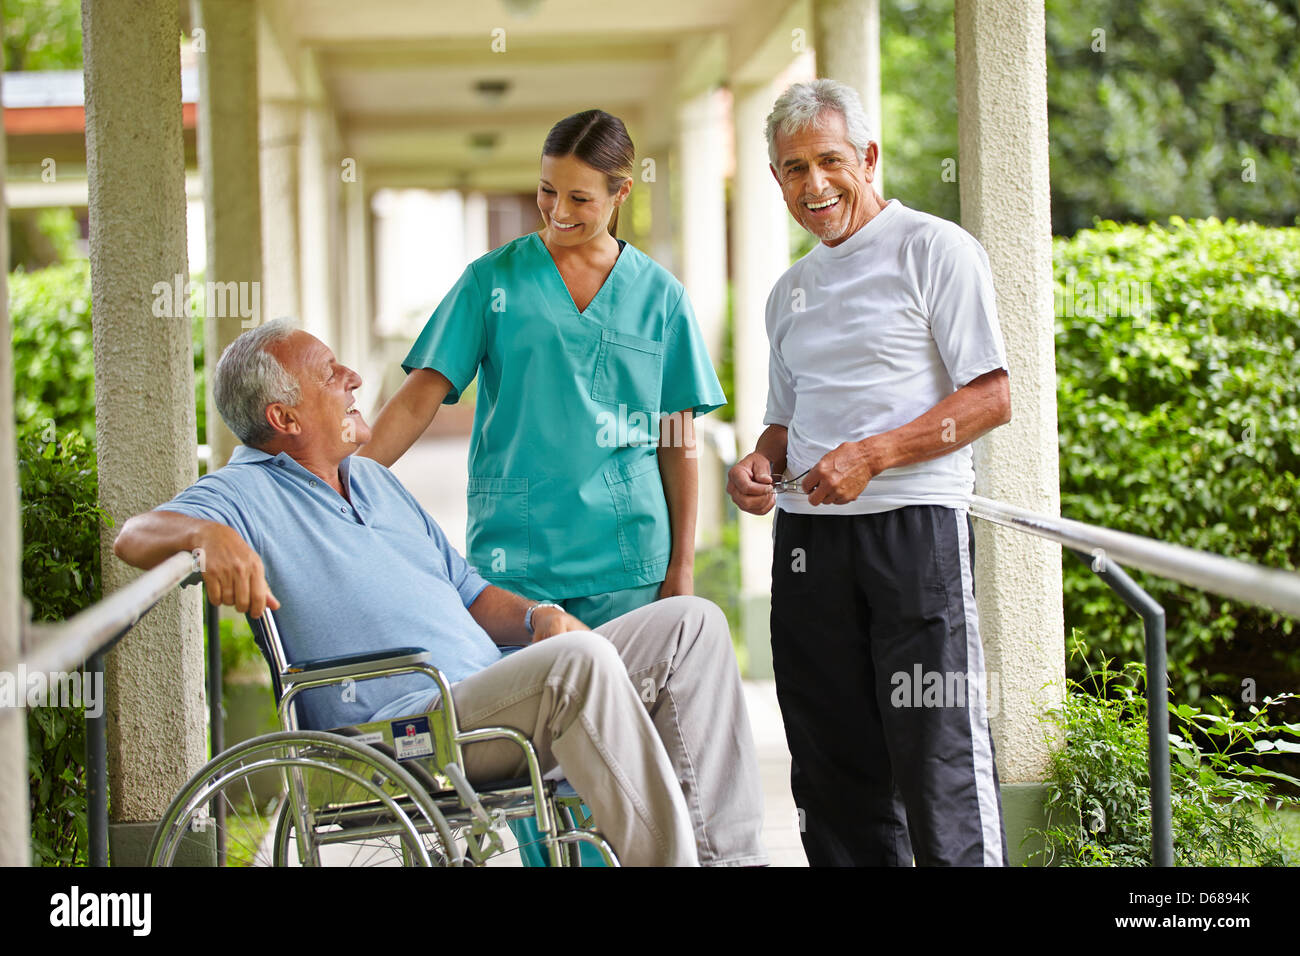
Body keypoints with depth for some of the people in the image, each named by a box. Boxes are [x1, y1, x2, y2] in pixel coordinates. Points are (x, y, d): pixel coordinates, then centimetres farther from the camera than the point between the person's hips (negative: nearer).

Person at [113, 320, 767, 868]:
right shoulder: (247, 495, 0)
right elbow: (134, 536, -16)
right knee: (580, 659, -34)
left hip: (495, 685, 9)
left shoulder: (373, 480, 26)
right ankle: (668, 856, -27)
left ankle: (728, 854, -7)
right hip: (407, 725, -9)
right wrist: (206, 534, -39)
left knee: (691, 624, 0)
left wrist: (534, 617, 7)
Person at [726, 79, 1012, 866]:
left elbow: (992, 398, -8)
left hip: (915, 524, -6)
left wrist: (872, 455, -17)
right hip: (809, 536, 7)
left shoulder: (934, 249, -2)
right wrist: (761, 462, 4)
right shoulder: (792, 290, 19)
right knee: (834, 761, 7)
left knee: (939, 756, -9)